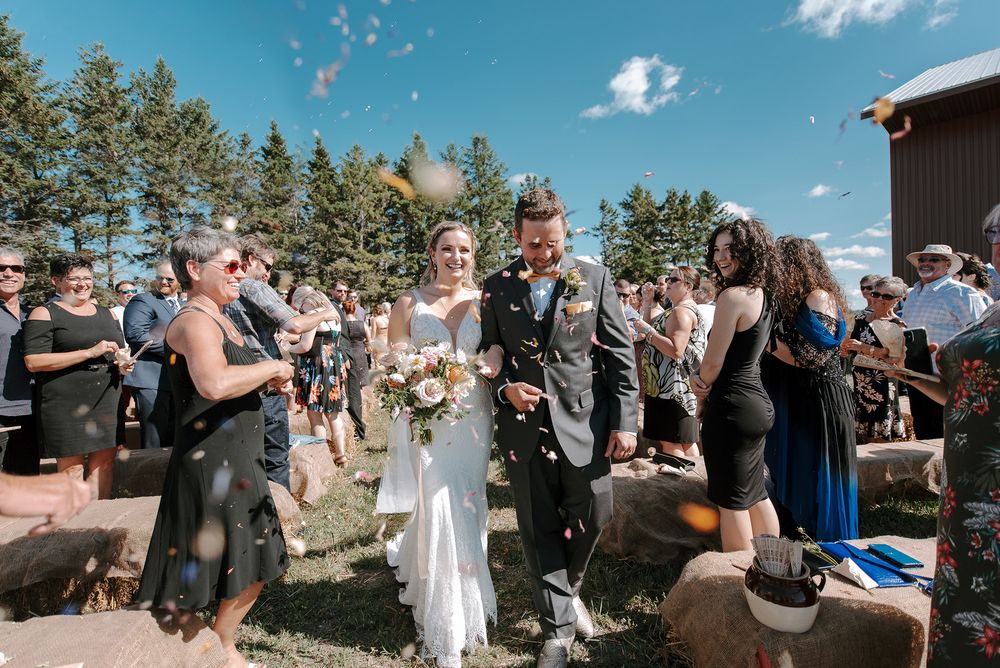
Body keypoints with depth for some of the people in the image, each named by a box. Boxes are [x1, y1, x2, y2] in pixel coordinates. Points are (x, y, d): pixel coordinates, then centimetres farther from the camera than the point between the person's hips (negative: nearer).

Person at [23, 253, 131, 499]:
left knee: (104, 462, 7)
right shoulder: (45, 314, -2)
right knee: (72, 468, -1)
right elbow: (33, 361, -12)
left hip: (106, 401, 5)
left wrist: (124, 365, 1)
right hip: (66, 404, -5)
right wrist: (90, 352, -18)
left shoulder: (106, 313, 15)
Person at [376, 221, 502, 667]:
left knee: (466, 512, 11)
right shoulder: (409, 303, 0)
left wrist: (493, 364, -13)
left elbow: (497, 357, 8)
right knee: (438, 514, -3)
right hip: (424, 422, -2)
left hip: (472, 422, 2)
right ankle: (443, 629, 20)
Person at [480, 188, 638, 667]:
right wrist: (505, 388, -12)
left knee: (592, 517, 9)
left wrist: (625, 421, -5)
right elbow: (488, 354, 8)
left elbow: (620, 354, -1)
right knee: (539, 529, 10)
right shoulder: (497, 287, 2)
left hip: (584, 422, 0)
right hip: (525, 425, 1)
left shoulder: (595, 278, 0)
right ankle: (558, 624, 31)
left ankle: (568, 588, 42)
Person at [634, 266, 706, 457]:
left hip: (674, 389, -11)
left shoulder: (682, 311, -14)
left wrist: (648, 330, -18)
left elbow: (676, 351, -25)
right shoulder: (683, 309, 19)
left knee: (670, 442, -6)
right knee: (686, 442, 14)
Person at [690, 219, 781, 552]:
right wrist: (705, 383, 0)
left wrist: (700, 386, 5)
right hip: (758, 402, 10)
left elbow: (712, 363, -15)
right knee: (755, 494, 21)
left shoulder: (732, 296, -19)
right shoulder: (762, 294, 10)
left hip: (733, 406, -10)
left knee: (731, 501, 4)